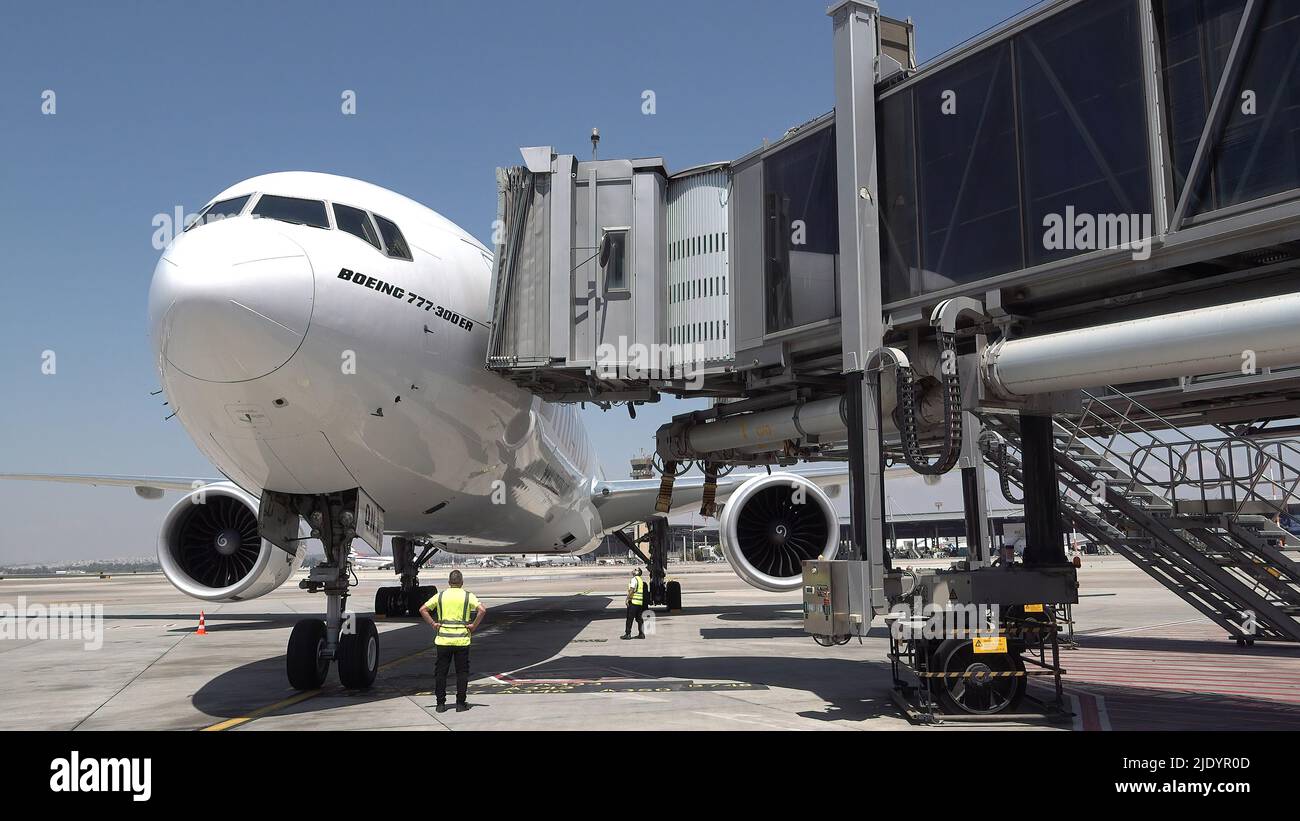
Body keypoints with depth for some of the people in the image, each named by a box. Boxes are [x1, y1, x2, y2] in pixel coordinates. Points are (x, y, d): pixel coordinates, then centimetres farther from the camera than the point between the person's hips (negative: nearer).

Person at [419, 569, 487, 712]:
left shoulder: (440, 596, 4)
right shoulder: (468, 596, -1)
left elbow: (423, 610, 0)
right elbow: (482, 610, -14)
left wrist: (433, 624, 3)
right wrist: (474, 625, -5)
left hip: (443, 640, 1)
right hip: (462, 640, -1)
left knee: (440, 672, 10)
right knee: (462, 672, 8)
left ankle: (441, 703, 10)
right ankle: (460, 703, 8)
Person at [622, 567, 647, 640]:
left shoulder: (634, 579, -10)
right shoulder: (641, 580, 16)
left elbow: (632, 590, -18)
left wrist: (627, 599, -15)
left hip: (633, 601, -8)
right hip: (640, 602, 8)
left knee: (629, 619, -3)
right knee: (639, 619, 11)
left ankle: (628, 634, -3)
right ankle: (641, 634, 10)